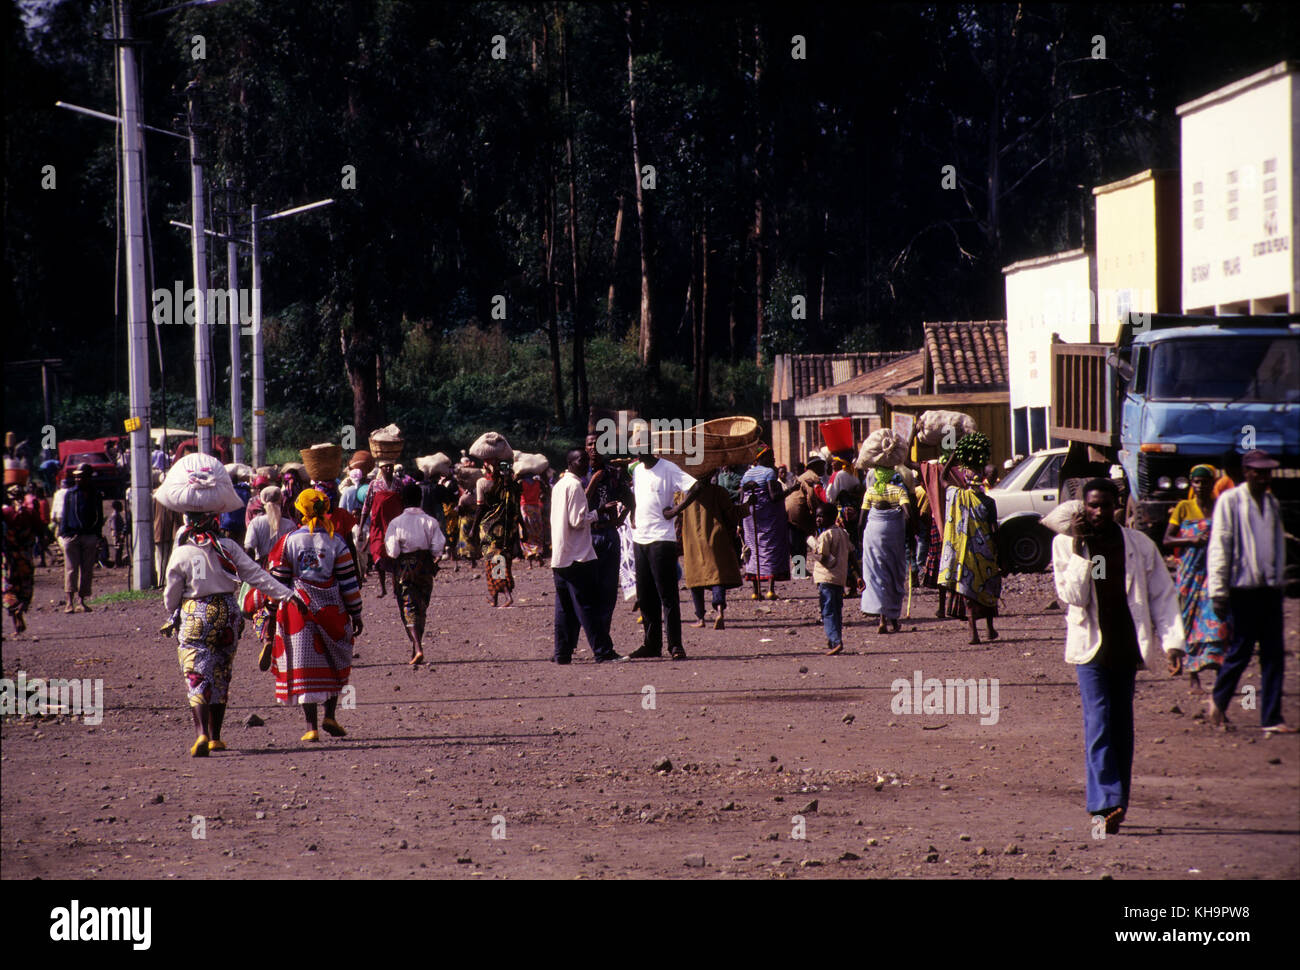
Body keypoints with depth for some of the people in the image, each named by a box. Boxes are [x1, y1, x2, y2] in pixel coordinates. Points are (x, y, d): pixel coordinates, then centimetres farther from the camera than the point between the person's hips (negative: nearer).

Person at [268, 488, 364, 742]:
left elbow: (277, 580, 0)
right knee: (336, 663, 18)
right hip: (331, 609, 0)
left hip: (298, 609, 0)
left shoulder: (289, 541, -2)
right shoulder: (335, 542, -2)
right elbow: (348, 581, -1)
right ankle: (330, 716, 10)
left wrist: (274, 609, 10)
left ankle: (311, 726, -2)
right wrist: (355, 614, 6)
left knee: (304, 668, 2)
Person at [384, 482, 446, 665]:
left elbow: (393, 551, -12)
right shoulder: (430, 521, -3)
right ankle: (416, 650, 25)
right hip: (426, 568, 3)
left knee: (408, 609, -2)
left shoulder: (396, 523, -10)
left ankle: (418, 649, -20)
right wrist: (430, 559, 10)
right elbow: (439, 547, -8)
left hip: (404, 568, -3)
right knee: (421, 608, 16)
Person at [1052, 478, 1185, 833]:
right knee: (1098, 724, -13)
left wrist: (1172, 642, -3)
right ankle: (1105, 804, -21)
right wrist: (1079, 550, -16)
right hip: (1091, 646, -2)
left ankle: (1116, 803, 15)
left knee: (1121, 728, 8)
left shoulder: (1140, 546, 4)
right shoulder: (1066, 545, 1)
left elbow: (1162, 595, 6)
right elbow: (1072, 595, -9)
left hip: (1127, 646, 2)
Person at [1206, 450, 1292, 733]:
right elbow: (1219, 547, -7)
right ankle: (1218, 701, 24)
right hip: (1243, 588, -5)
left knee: (1274, 656, 2)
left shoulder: (1272, 503, 14)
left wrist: (1279, 578, 15)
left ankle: (1271, 718, 5)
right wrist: (1218, 591, -11)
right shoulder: (1230, 501, -5)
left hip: (1271, 588, 5)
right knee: (1240, 650, 1)